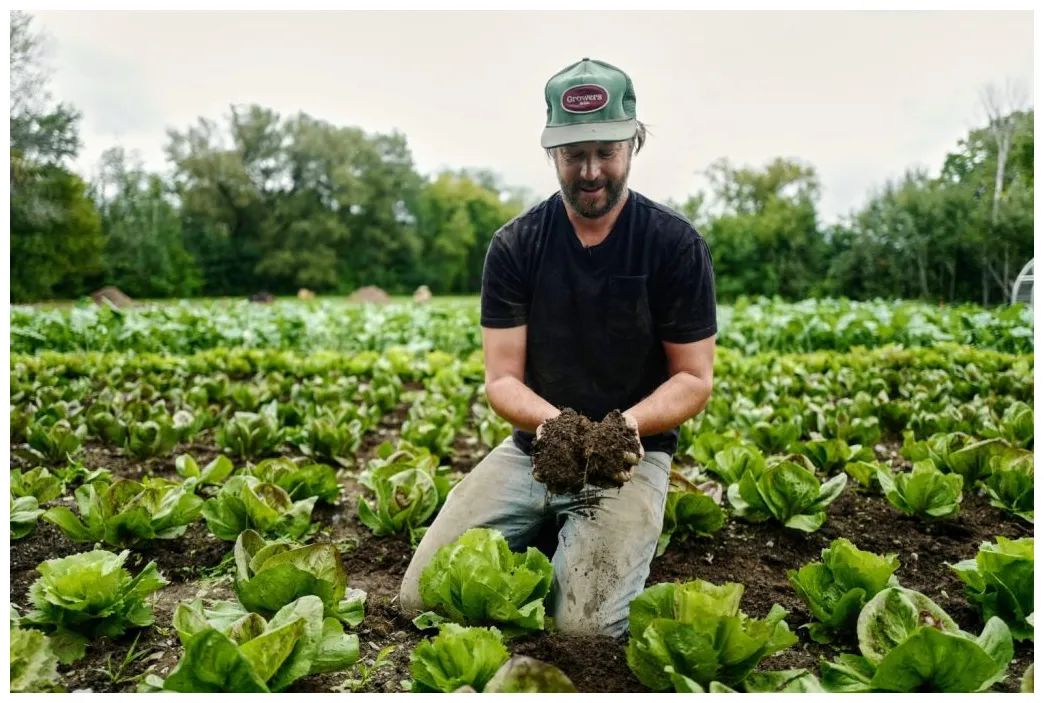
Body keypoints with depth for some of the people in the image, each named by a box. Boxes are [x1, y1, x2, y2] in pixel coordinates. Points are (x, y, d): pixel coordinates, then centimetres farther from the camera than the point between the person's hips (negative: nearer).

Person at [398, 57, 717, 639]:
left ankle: (575, 545, 13)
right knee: (422, 598, -7)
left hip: (632, 454, -2)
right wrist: (551, 420, -28)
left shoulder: (676, 244, -7)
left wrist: (628, 423, -26)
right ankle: (545, 538, 18)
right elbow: (503, 379, -5)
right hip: (532, 446, 3)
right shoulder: (515, 246, -2)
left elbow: (694, 378, -5)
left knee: (586, 626, -20)